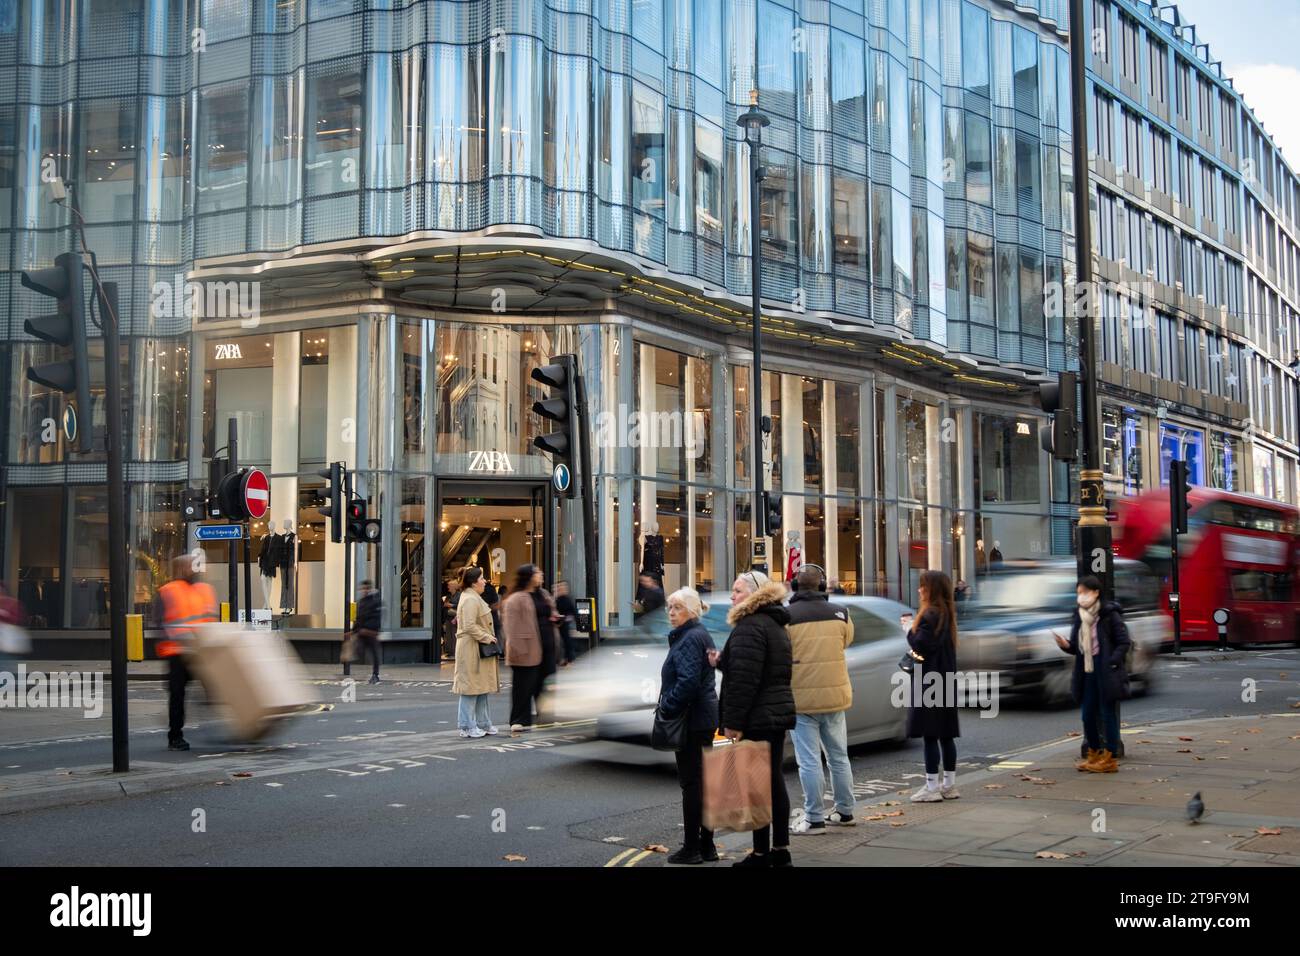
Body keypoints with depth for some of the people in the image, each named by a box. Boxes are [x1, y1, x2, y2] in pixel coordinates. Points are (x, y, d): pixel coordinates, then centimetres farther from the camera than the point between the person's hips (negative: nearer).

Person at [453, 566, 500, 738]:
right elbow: (470, 626, -25)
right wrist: (487, 638, -18)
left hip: (479, 650, 11)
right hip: (471, 650, -11)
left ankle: (483, 724, 20)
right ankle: (467, 727, 2)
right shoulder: (470, 600, -17)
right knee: (471, 686, -4)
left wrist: (489, 637, 16)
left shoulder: (474, 598, 18)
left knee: (483, 687, 14)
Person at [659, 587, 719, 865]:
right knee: (703, 780, 13)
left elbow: (688, 681, -25)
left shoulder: (690, 639, -16)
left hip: (691, 720, -10)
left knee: (691, 782, -4)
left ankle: (692, 848, 2)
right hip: (704, 718, 10)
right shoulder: (700, 634, 16)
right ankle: (707, 845, 19)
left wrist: (666, 708, -15)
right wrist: (668, 706, 18)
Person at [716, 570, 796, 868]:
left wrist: (733, 721, -19)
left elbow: (744, 679, -21)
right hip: (777, 712, 10)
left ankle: (762, 854, -2)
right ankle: (780, 850, 18)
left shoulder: (749, 626, -15)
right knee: (775, 781, 13)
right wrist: (723, 661, 15)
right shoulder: (775, 624, 17)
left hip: (756, 719, -10)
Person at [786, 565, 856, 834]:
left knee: (809, 761, 1)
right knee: (839, 756, 17)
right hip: (835, 696, 4)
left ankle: (814, 819, 3)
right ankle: (844, 812, 26)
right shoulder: (839, 613, -1)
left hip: (801, 698, -4)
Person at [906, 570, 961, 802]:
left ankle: (932, 787, -4)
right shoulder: (947, 613, 13)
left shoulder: (930, 615, -16)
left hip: (929, 681, -9)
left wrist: (910, 630, -3)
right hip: (945, 679, 9)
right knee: (945, 735, 12)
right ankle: (949, 785, 18)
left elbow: (920, 645, -20)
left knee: (930, 735, -6)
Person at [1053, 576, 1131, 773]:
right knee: (1087, 715, 10)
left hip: (1106, 673, -6)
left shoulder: (1110, 615, -10)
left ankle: (1109, 758, 8)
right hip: (1087, 673, 6)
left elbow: (1124, 642, -10)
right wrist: (1066, 645, -7)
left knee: (1108, 713, 1)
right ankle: (1094, 754, 25)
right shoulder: (1079, 617, 9)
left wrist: (1111, 663, -19)